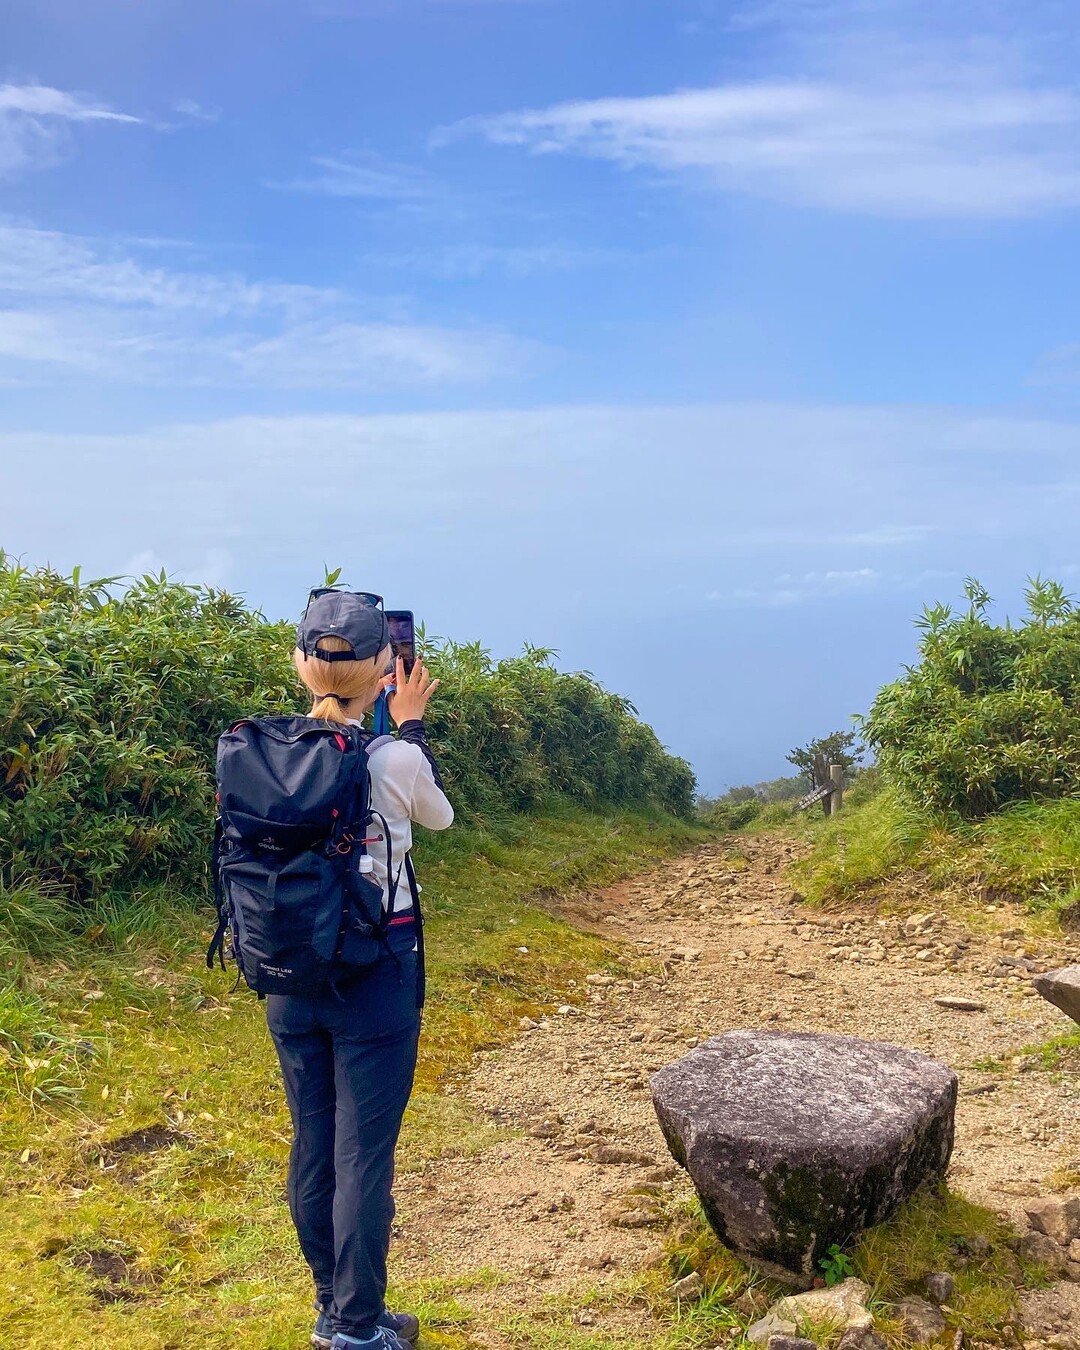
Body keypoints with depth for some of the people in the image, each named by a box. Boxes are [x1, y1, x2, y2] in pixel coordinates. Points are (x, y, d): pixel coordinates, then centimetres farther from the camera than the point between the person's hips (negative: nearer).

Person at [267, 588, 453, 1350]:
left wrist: (326, 711, 12)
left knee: (313, 1147, 16)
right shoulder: (395, 761, -18)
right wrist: (410, 722, 12)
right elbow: (440, 816, 5)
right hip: (376, 980, -5)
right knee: (363, 1153, 6)